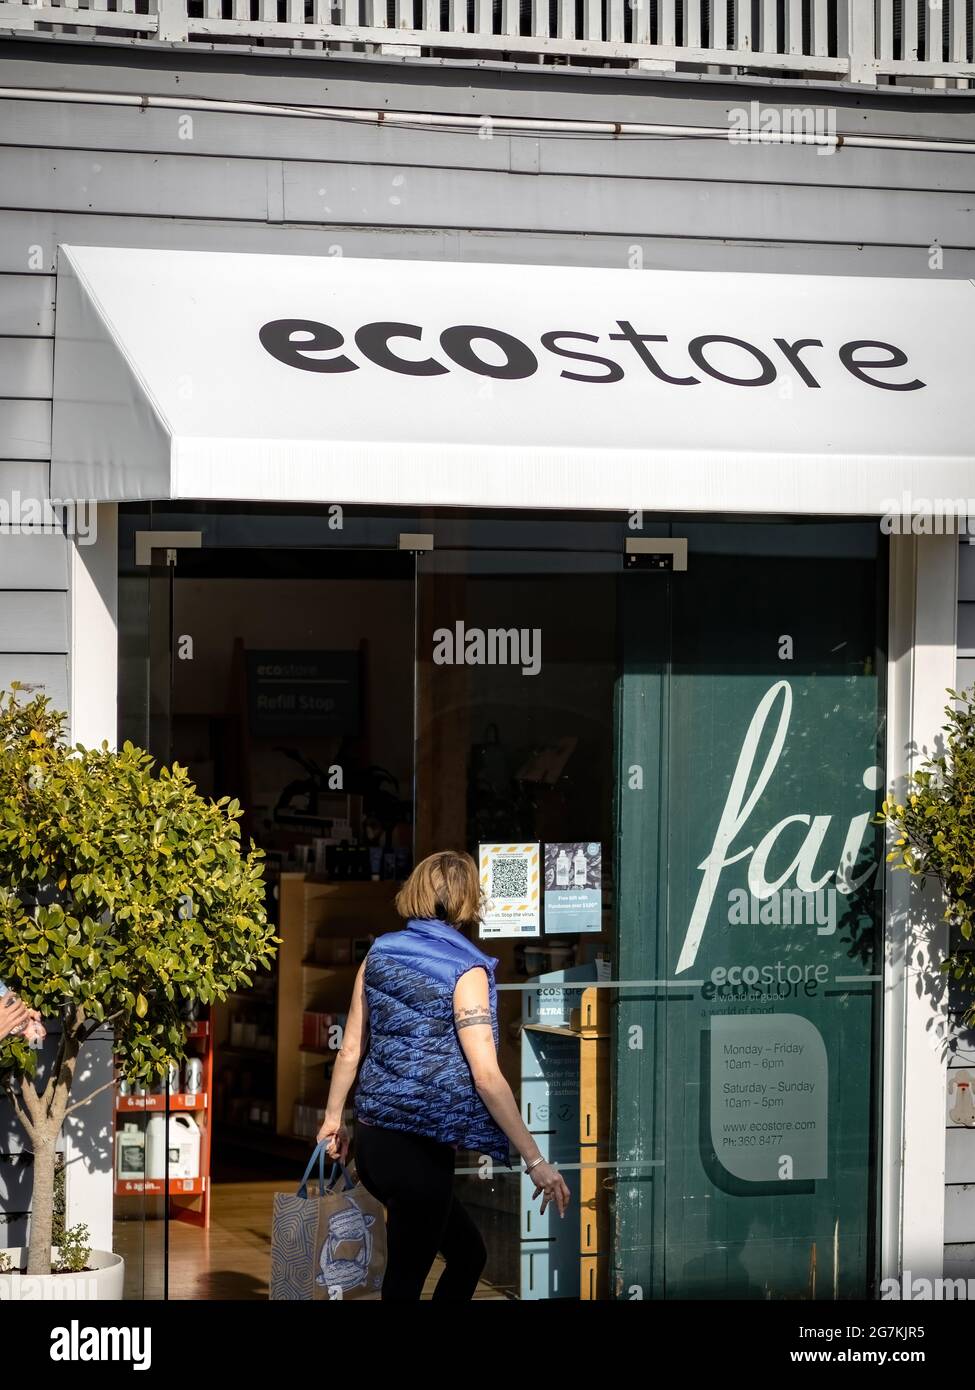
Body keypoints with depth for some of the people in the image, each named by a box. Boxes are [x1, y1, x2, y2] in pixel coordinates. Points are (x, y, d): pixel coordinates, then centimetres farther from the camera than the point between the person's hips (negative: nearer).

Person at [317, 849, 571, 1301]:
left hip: (372, 1139, 7)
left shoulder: (379, 953, 7)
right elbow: (486, 1075, -16)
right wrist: (536, 1161, -14)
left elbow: (350, 1049, 11)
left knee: (468, 1252, 20)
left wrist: (333, 1119, 24)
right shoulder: (465, 970, -12)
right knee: (404, 1280, 1)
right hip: (420, 1149, -7)